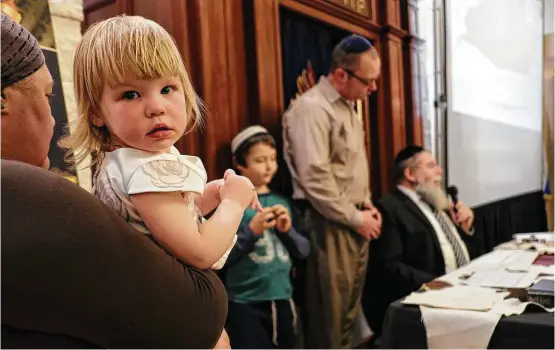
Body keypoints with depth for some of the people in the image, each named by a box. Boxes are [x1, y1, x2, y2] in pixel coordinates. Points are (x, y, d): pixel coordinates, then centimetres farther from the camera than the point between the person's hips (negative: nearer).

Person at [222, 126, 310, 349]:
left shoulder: (282, 202, 6)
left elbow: (303, 251, 8)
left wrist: (288, 230, -10)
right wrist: (251, 231, -23)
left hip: (282, 300, 6)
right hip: (245, 303, -5)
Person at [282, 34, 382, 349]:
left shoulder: (348, 106, 15)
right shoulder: (312, 108, -16)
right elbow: (315, 178, -22)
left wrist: (367, 205, 8)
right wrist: (356, 218, -14)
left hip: (355, 221, 9)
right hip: (331, 225, -9)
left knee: (350, 307, 18)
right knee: (330, 311, 1)